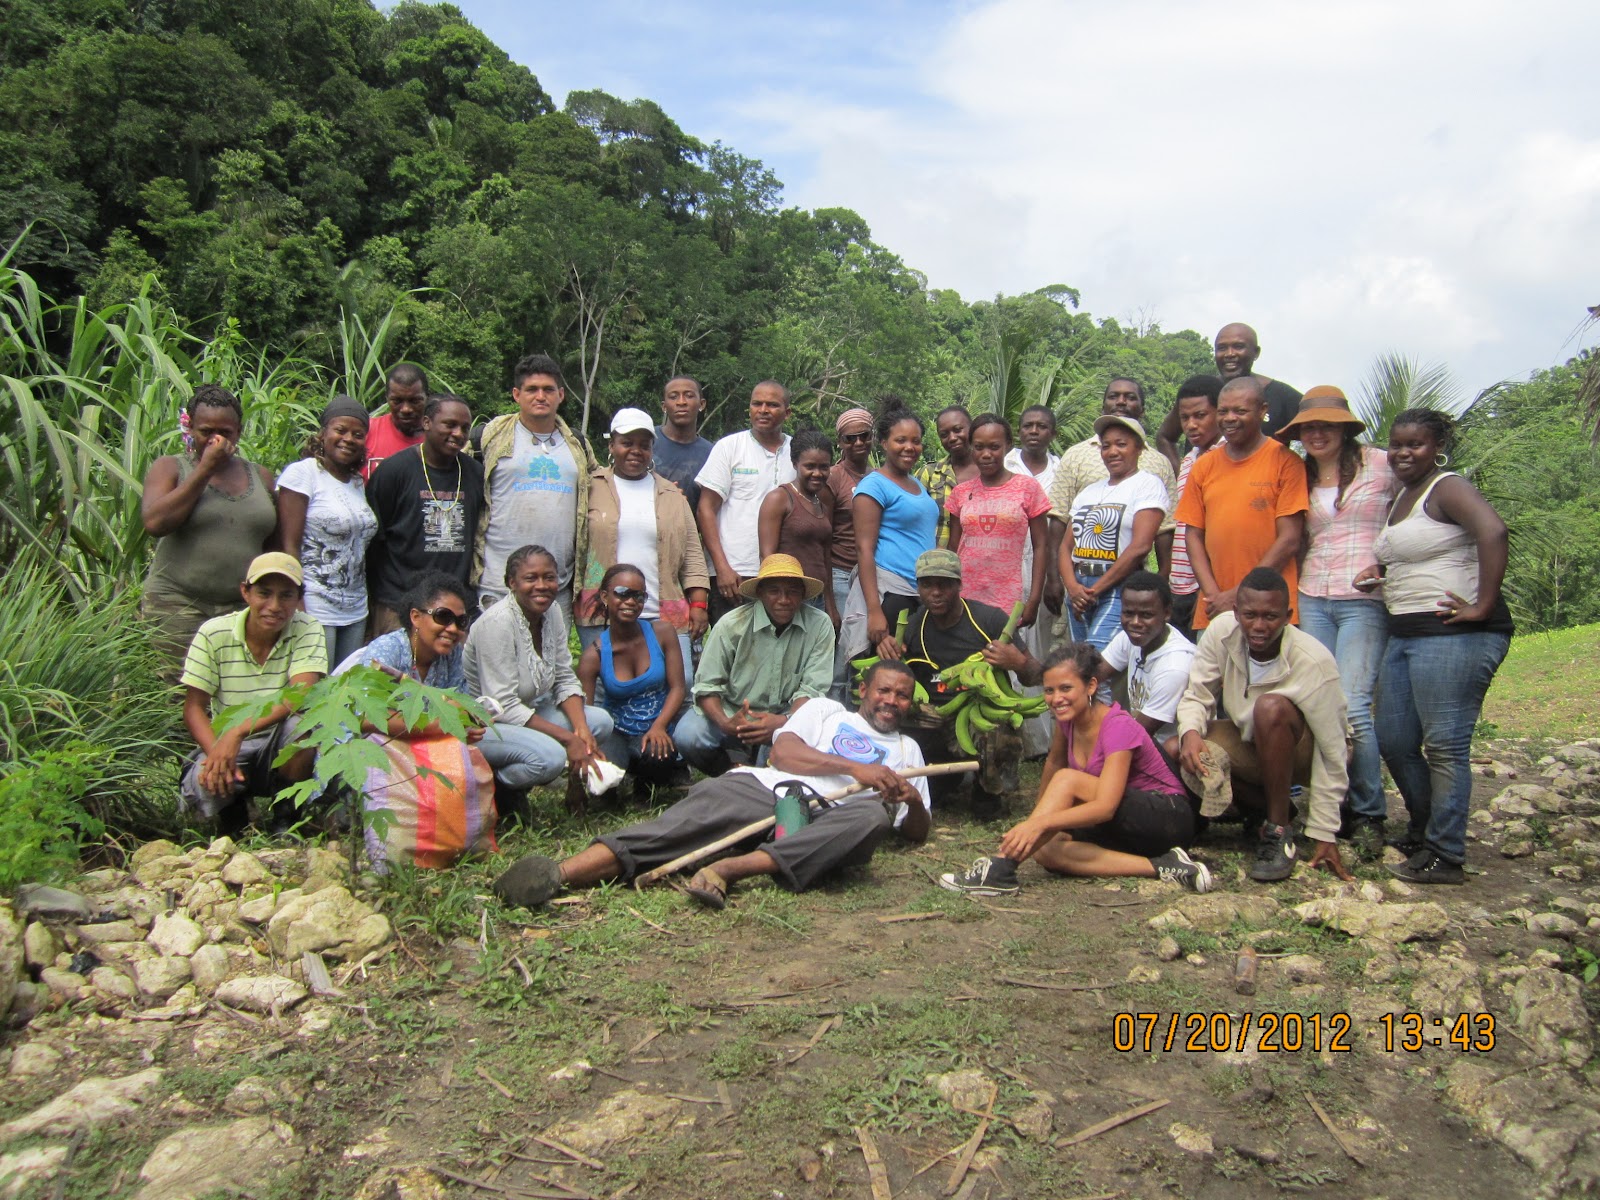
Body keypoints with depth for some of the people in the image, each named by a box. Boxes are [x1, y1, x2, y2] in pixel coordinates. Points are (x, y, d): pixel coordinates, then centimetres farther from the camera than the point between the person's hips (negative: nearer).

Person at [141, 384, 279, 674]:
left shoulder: (260, 476, 13)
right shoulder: (170, 468, 6)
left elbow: (276, 545, 17)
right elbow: (154, 522, -13)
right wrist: (205, 469, -9)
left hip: (243, 607, 2)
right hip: (177, 604, -2)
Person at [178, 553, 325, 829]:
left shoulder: (307, 631, -9)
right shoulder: (214, 633, -7)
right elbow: (194, 707, -7)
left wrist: (238, 731, -34)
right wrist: (217, 753, -26)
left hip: (282, 750, 0)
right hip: (222, 742, 1)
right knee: (205, 785, -32)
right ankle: (232, 813, 7)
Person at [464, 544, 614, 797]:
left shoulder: (552, 611, 0)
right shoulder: (497, 622, -23)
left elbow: (565, 679, 4)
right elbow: (503, 705, -25)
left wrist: (581, 730, -14)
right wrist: (568, 738, -25)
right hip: (480, 723, -9)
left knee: (601, 720, -6)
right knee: (550, 755, -32)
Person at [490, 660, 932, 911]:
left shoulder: (907, 749, 33)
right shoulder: (827, 710, 28)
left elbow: (917, 833, 25)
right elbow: (783, 751, 7)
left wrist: (914, 801, 1)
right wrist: (854, 767, -4)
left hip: (821, 820, 1)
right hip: (761, 789, 0)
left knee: (872, 816, -34)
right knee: (707, 803, -32)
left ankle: (730, 868, -46)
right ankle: (561, 872, -50)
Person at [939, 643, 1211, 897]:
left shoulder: (1118, 727, -24)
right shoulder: (1067, 719, -3)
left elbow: (1106, 807, -35)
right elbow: (1054, 762, 15)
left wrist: (1041, 822, -46)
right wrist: (1040, 812, 9)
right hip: (1125, 830, 8)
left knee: (1068, 780, -29)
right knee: (1044, 849, -19)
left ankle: (1001, 868, -36)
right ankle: (1160, 867, -22)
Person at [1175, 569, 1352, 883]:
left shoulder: (1313, 662, -29)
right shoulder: (1221, 630, -19)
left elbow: (1332, 754, -24)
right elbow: (1196, 695, -10)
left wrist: (1324, 834, -21)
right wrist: (1190, 732, -35)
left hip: (1301, 754, -4)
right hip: (1250, 744, 5)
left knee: (1271, 707, -36)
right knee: (1178, 750, -21)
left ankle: (1279, 832, -21)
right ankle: (1267, 809, 2)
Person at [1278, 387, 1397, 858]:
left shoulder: (1382, 464, 2)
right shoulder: (1301, 476, 15)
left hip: (1365, 601, -4)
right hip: (1312, 601, 5)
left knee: (1352, 706, -13)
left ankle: (1369, 815, 1)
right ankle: (1335, 809, 14)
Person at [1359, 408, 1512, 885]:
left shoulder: (1447, 489, -8)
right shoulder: (1401, 498, 19)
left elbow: (1493, 531, -25)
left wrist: (1483, 606, -25)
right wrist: (1382, 573, 13)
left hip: (1454, 636, -10)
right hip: (1405, 634, 10)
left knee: (1444, 745, -6)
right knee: (1393, 742, 12)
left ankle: (1445, 856, 2)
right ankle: (1423, 833, 28)